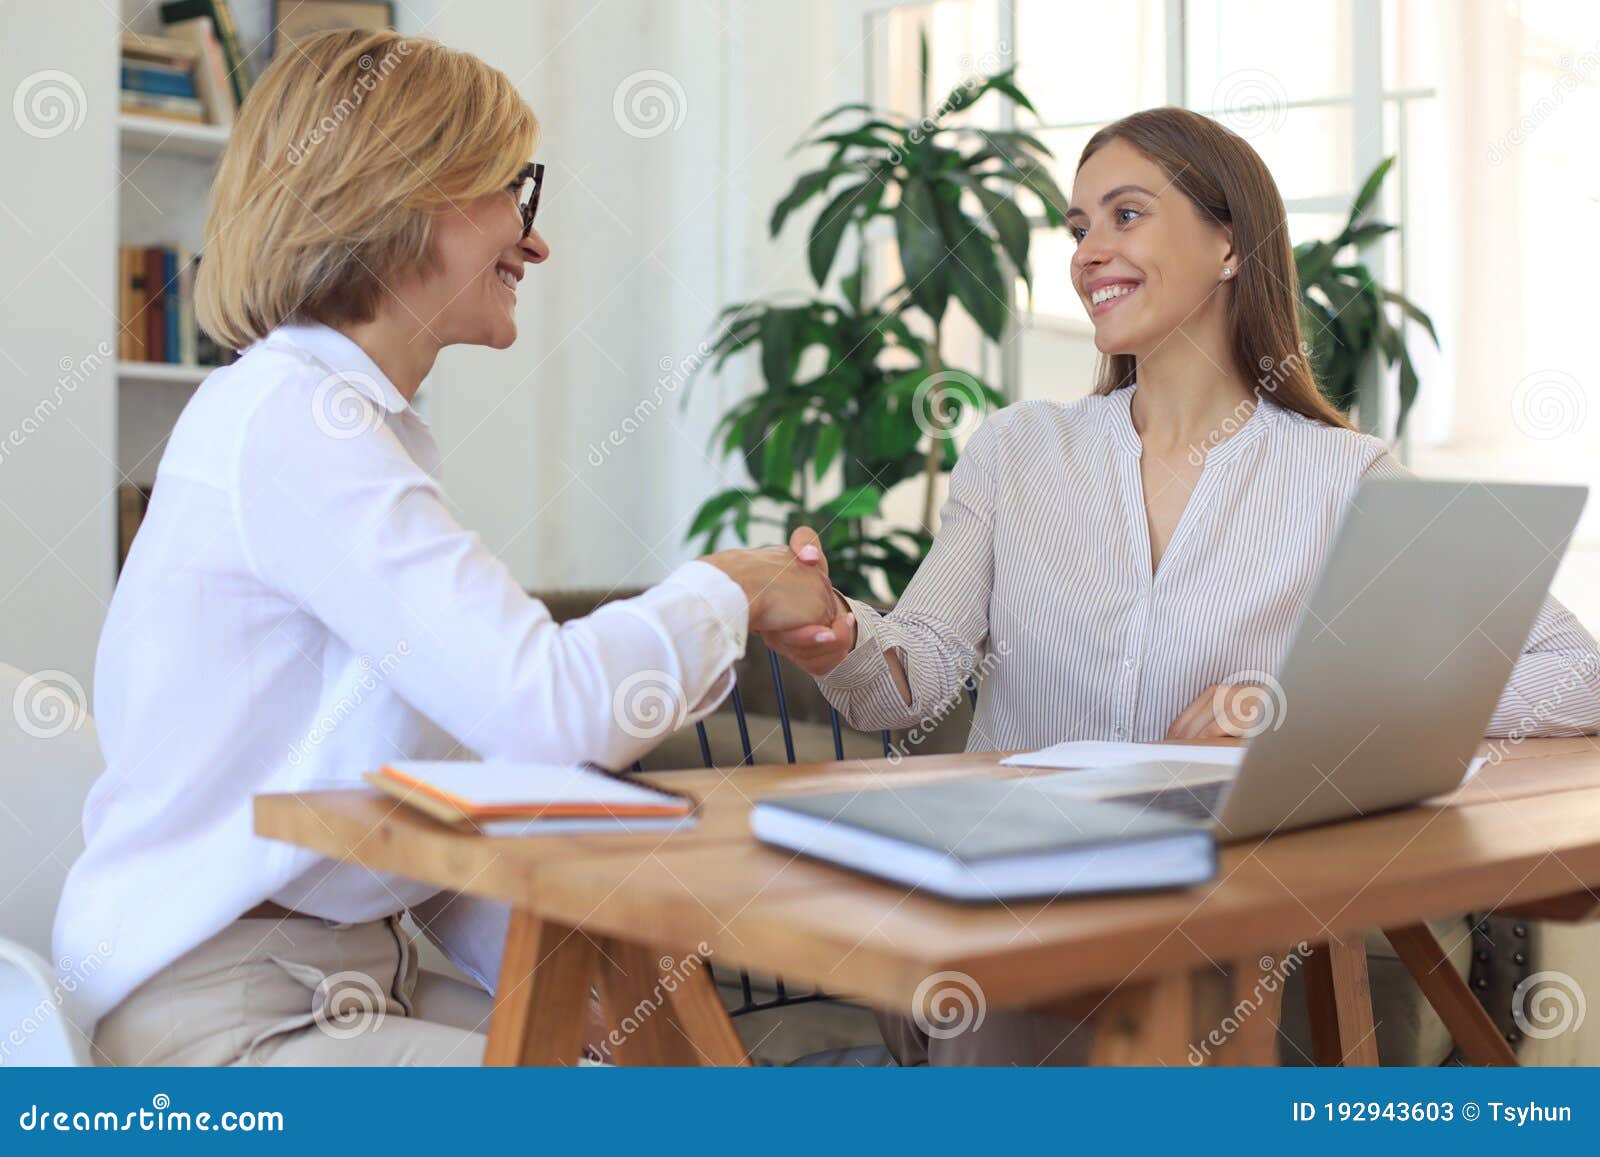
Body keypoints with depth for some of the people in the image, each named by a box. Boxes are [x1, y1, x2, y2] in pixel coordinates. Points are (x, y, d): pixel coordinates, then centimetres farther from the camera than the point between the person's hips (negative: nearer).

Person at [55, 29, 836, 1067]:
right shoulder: (289, 417, -16)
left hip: (356, 975, 9)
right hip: (223, 1015, -9)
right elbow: (551, 708, -27)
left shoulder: (350, 421, 15)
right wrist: (727, 591, -8)